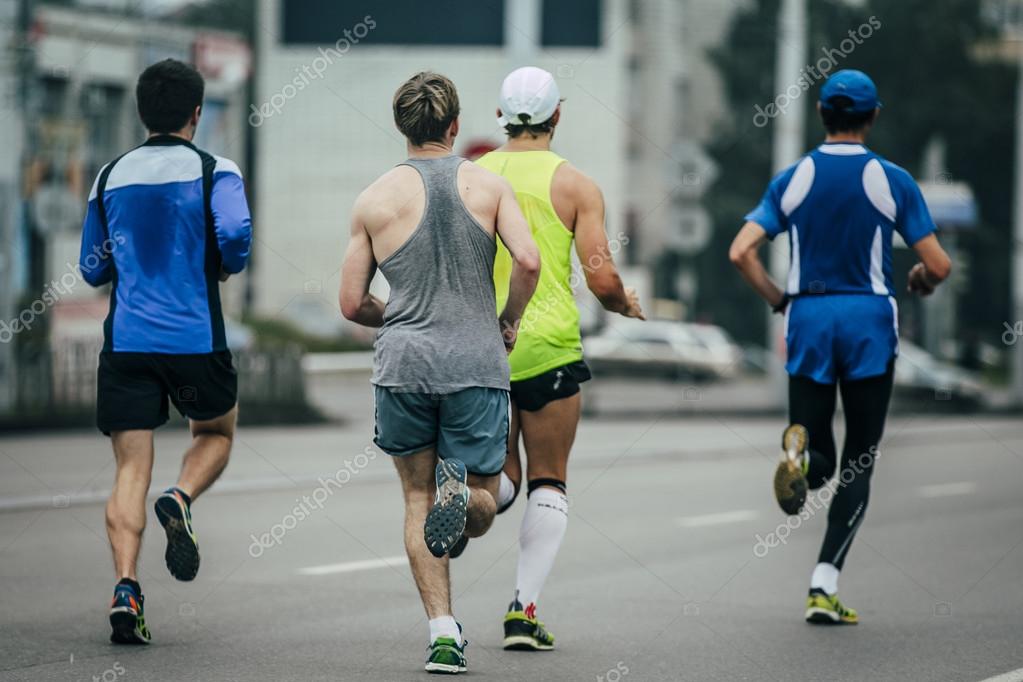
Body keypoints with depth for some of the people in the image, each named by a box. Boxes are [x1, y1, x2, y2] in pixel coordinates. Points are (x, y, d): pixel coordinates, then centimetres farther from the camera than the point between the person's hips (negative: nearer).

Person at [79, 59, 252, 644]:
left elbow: (93, 269, 15)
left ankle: (126, 587, -14)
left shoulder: (112, 176, 10)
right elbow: (235, 233, -20)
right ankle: (181, 500, -8)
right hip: (196, 338, -2)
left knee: (132, 468, 3)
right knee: (216, 433, 23)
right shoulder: (215, 171, -2)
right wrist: (225, 267, 1)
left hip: (125, 339, 2)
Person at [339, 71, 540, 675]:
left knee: (419, 502, 14)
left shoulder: (376, 199, 4)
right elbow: (528, 261, -11)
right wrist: (508, 322, 7)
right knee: (482, 511, 11)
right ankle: (461, 494, -27)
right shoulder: (488, 185, 3)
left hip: (404, 367, 0)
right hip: (477, 366, 0)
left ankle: (443, 630, -2)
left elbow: (352, 304, 6)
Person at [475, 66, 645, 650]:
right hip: (548, 348, -3)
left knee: (502, 474, 15)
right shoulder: (576, 185, -5)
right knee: (548, 485, 8)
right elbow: (602, 277, -10)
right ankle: (525, 608, -3)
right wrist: (626, 304, 11)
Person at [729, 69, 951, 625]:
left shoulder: (792, 179, 3)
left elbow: (741, 252, -6)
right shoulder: (892, 181, -3)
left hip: (808, 317, 2)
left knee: (818, 466, 10)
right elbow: (939, 265, -4)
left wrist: (777, 300, 10)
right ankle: (824, 584, -6)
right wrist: (920, 281, 19)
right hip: (870, 319, -2)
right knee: (859, 464, 6)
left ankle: (799, 444, -28)